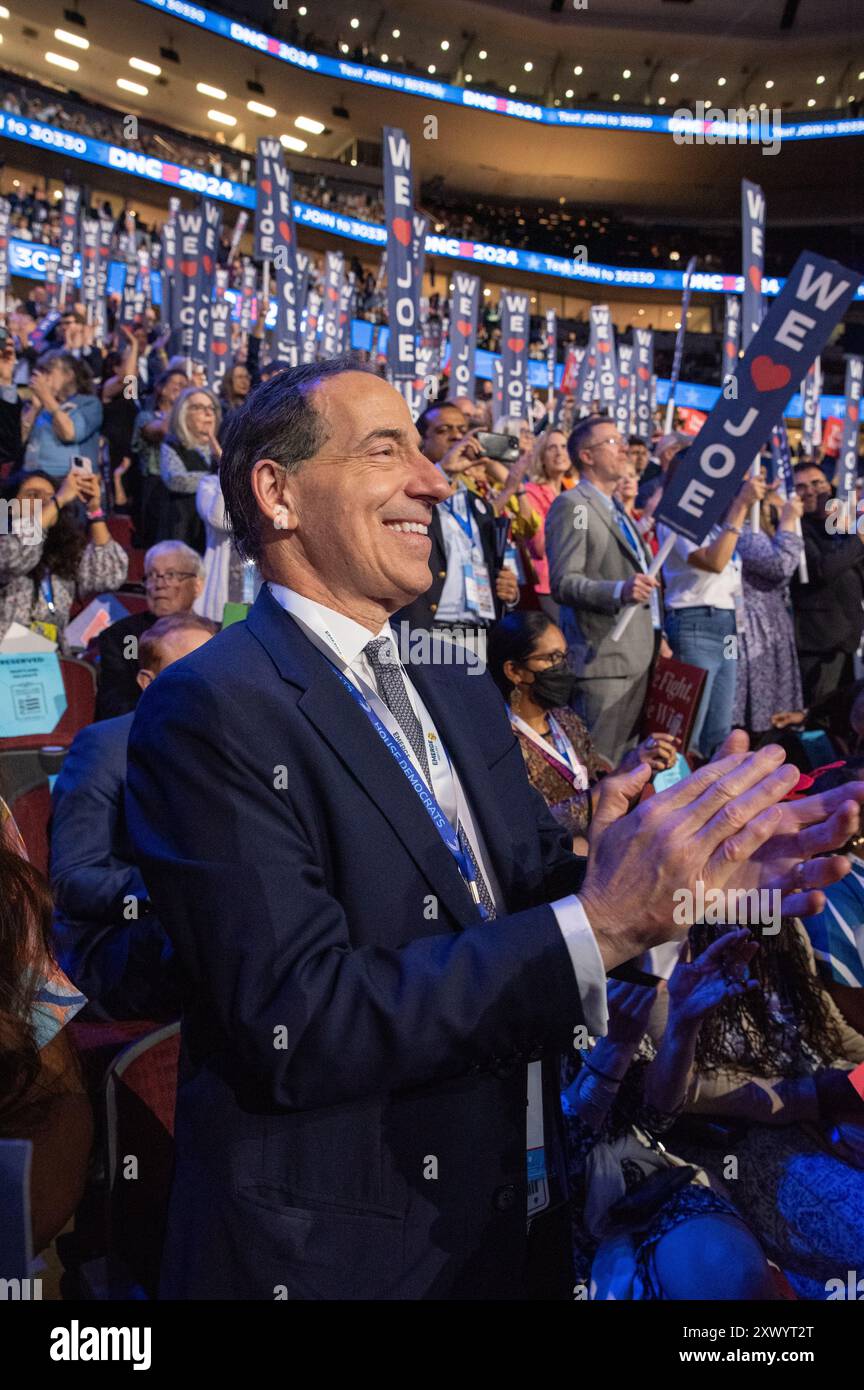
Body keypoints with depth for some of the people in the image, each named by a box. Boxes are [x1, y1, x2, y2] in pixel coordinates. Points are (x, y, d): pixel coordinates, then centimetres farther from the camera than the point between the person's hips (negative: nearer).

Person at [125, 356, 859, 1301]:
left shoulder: (459, 693, 6)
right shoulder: (208, 709, -18)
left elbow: (525, 894, 5)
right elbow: (294, 1028, -24)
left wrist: (701, 864, -12)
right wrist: (598, 924, -27)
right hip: (336, 1253, -6)